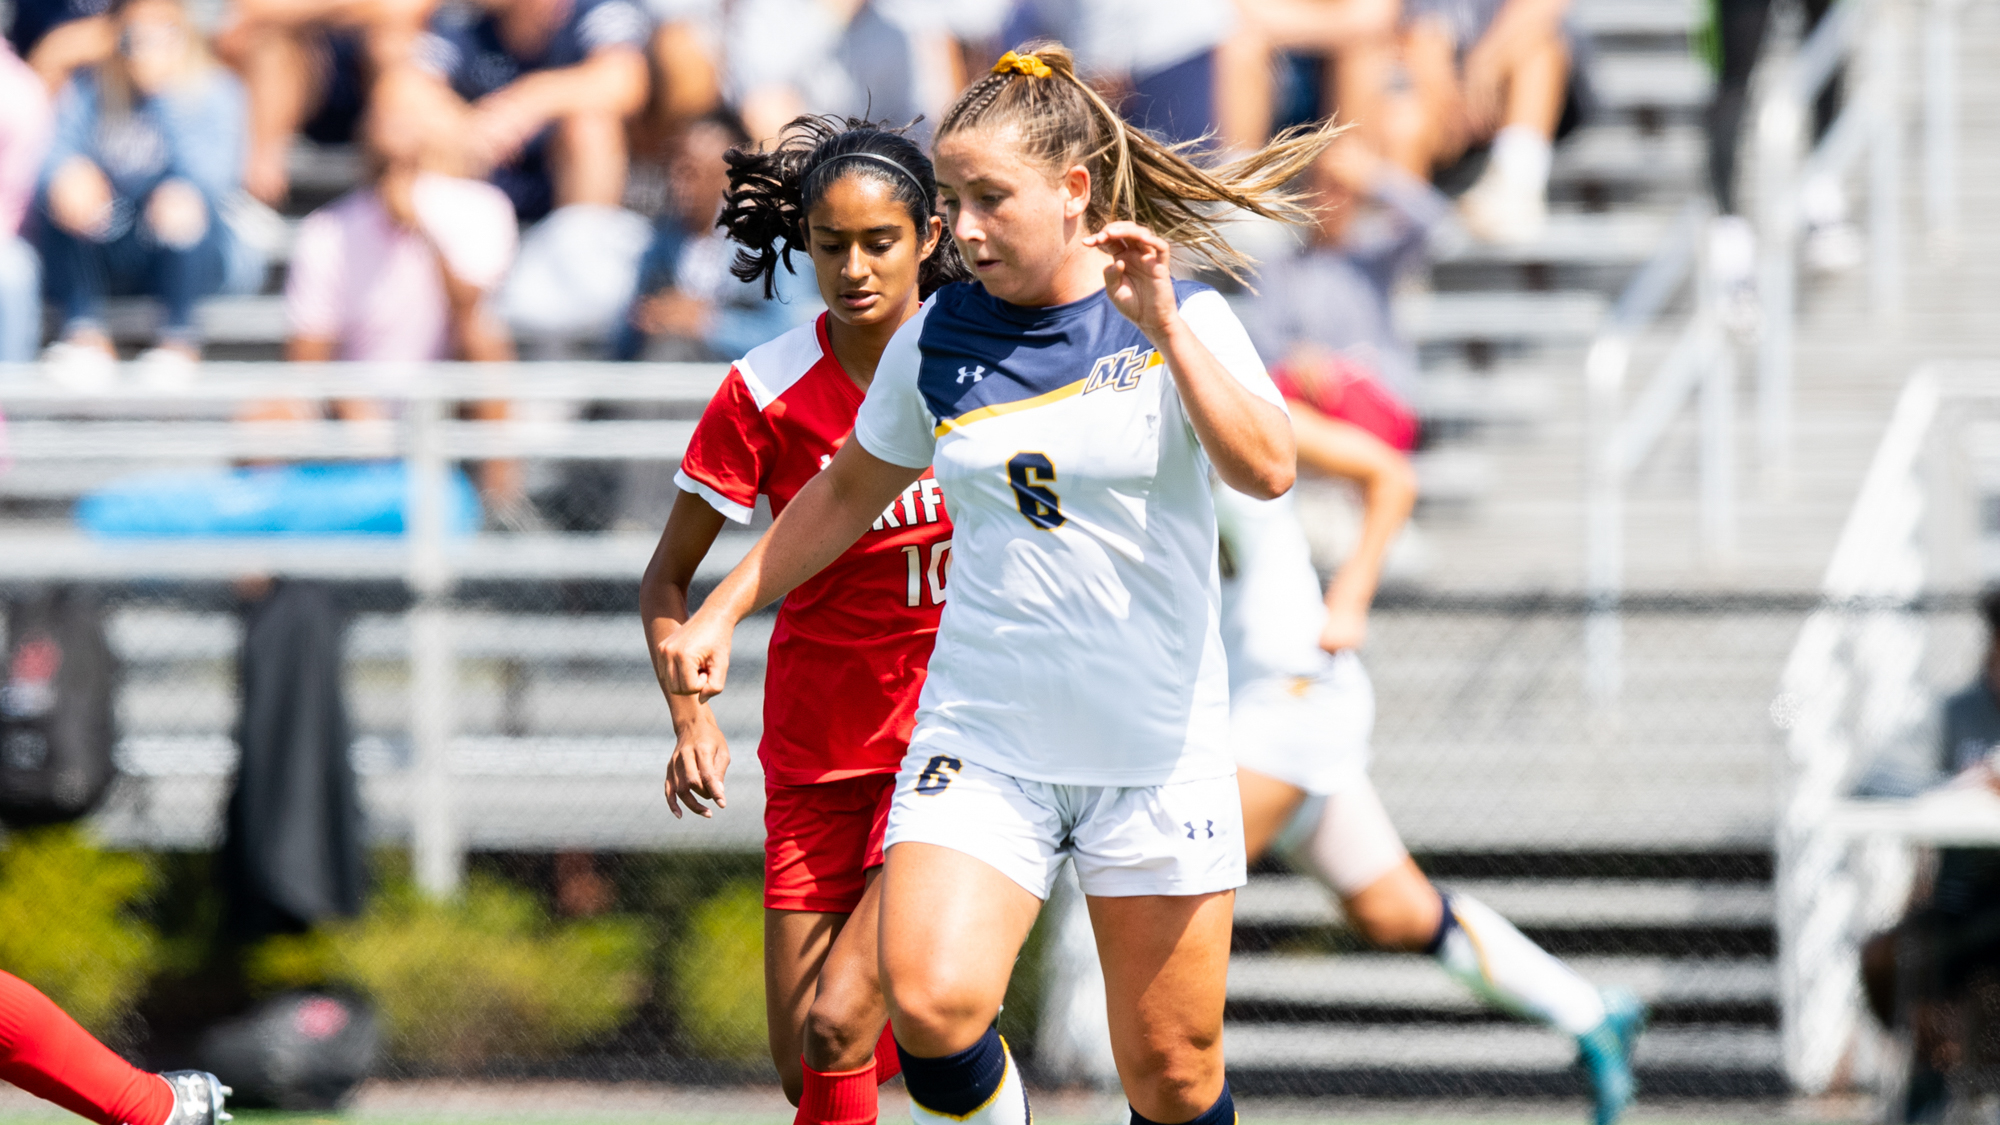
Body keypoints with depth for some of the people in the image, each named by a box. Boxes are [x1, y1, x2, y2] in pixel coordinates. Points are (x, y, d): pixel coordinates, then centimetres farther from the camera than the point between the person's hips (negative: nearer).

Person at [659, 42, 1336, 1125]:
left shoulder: (1183, 321, -4)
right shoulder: (935, 343, 3)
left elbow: (1267, 470, -20)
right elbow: (850, 488, 20)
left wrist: (1165, 328, -28)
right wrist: (721, 612, 17)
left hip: (1156, 748, -1)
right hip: (981, 739, 1)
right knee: (931, 1004, -22)